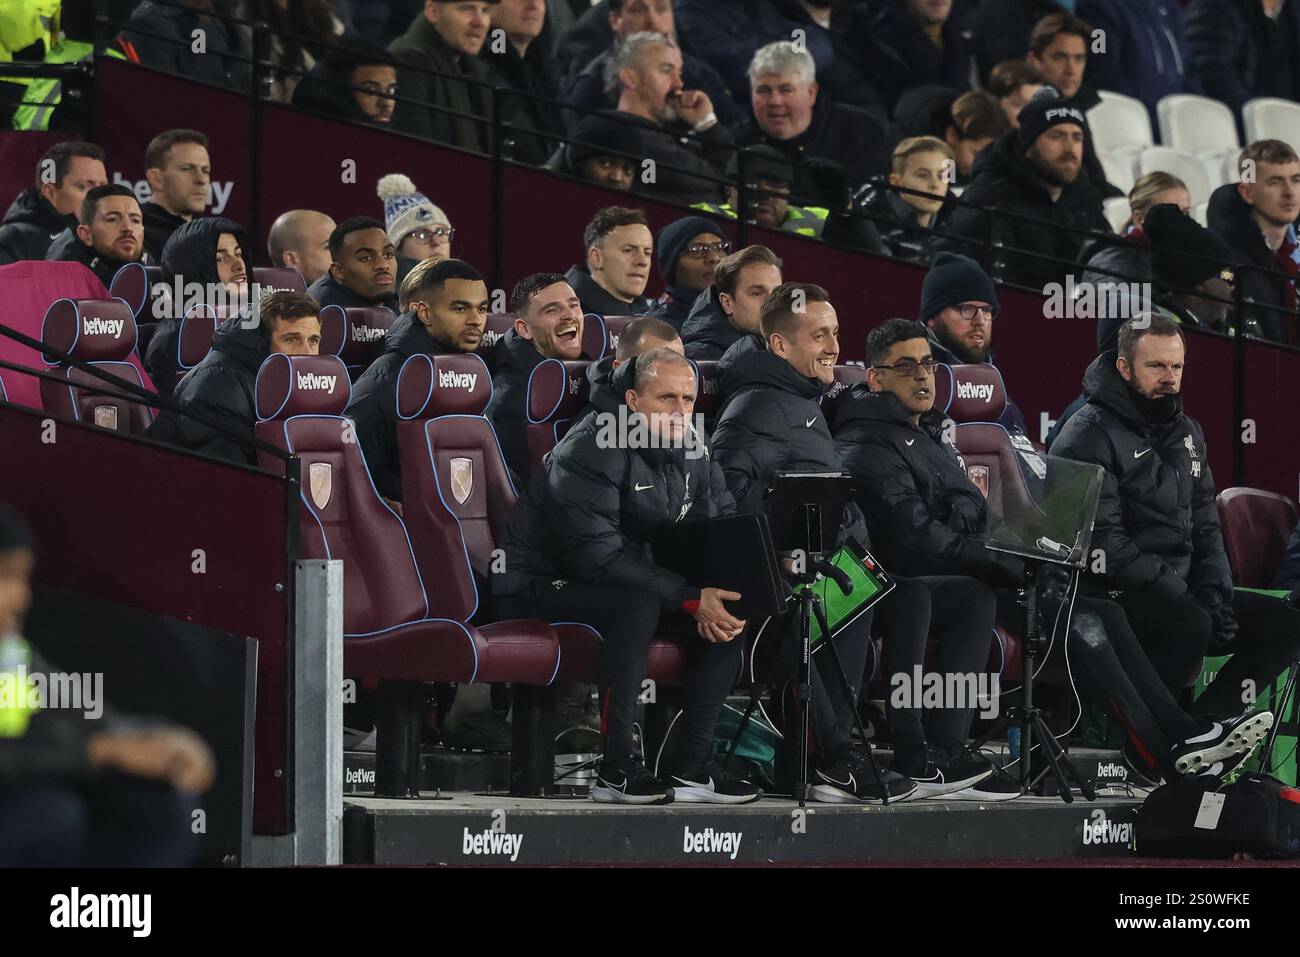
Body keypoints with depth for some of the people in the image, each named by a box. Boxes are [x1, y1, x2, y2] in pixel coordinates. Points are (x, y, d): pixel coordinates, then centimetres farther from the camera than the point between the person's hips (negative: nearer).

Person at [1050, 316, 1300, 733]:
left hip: (1178, 592, 9)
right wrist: (1177, 594, -21)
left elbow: (1205, 524, 19)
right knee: (1190, 623, -36)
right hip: (1111, 595, -9)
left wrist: (1216, 591, 0)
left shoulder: (1187, 432, 17)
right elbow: (1103, 542, -18)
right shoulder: (1089, 436, -10)